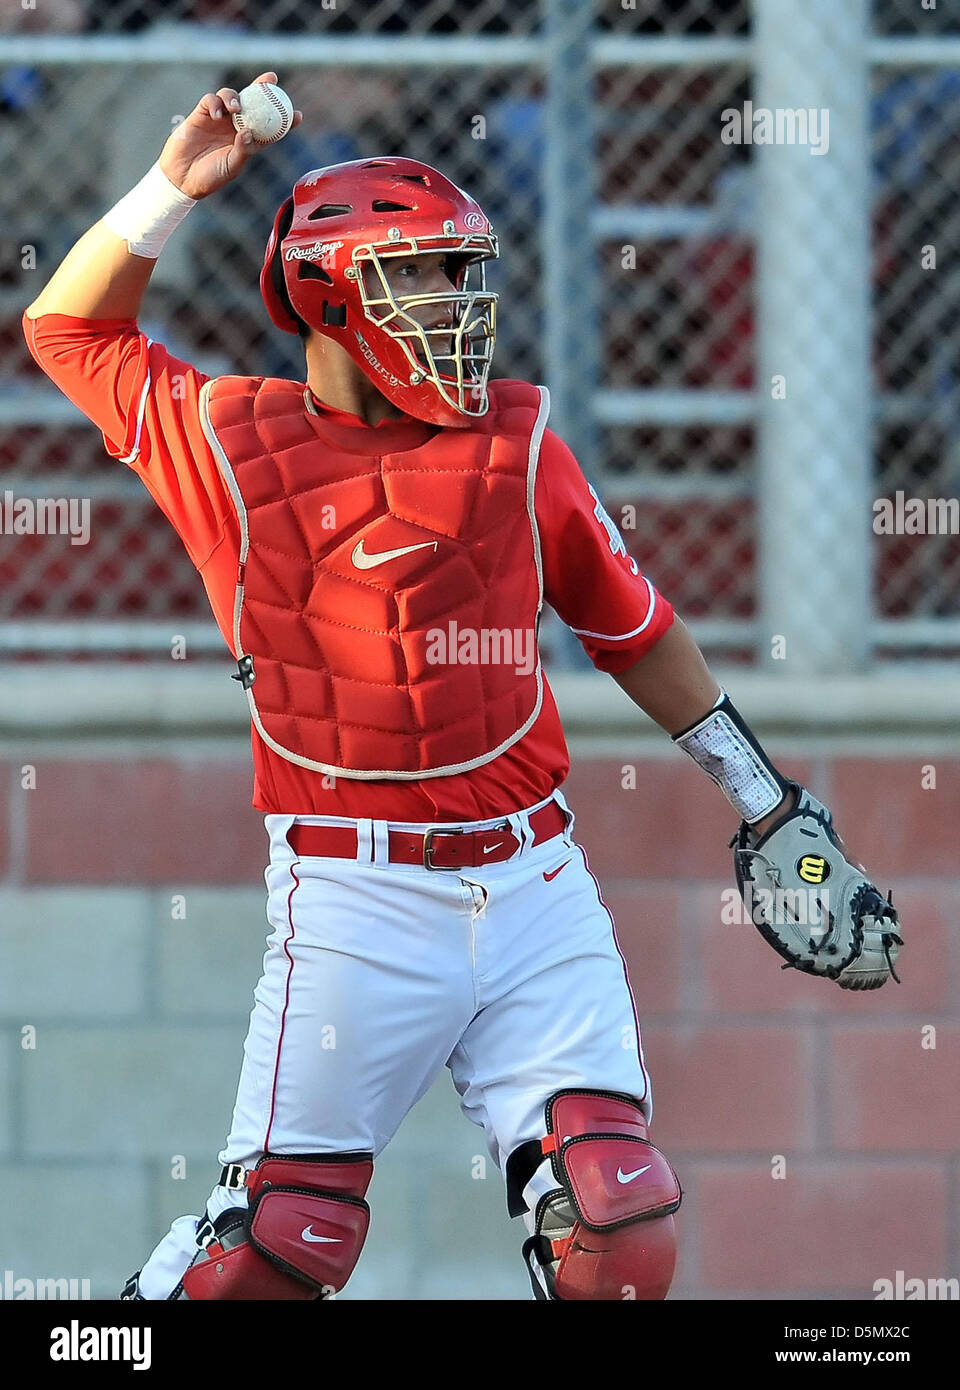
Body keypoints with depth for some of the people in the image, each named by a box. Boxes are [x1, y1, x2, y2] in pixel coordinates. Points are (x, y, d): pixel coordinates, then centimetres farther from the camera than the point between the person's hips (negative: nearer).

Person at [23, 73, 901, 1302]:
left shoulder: (515, 440, 9)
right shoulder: (232, 442, 3)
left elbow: (634, 627, 19)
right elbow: (70, 328, 16)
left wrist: (768, 807, 22)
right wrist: (173, 189, 4)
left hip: (537, 888, 3)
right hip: (357, 908, -3)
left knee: (617, 1225, -6)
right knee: (283, 1230, -5)